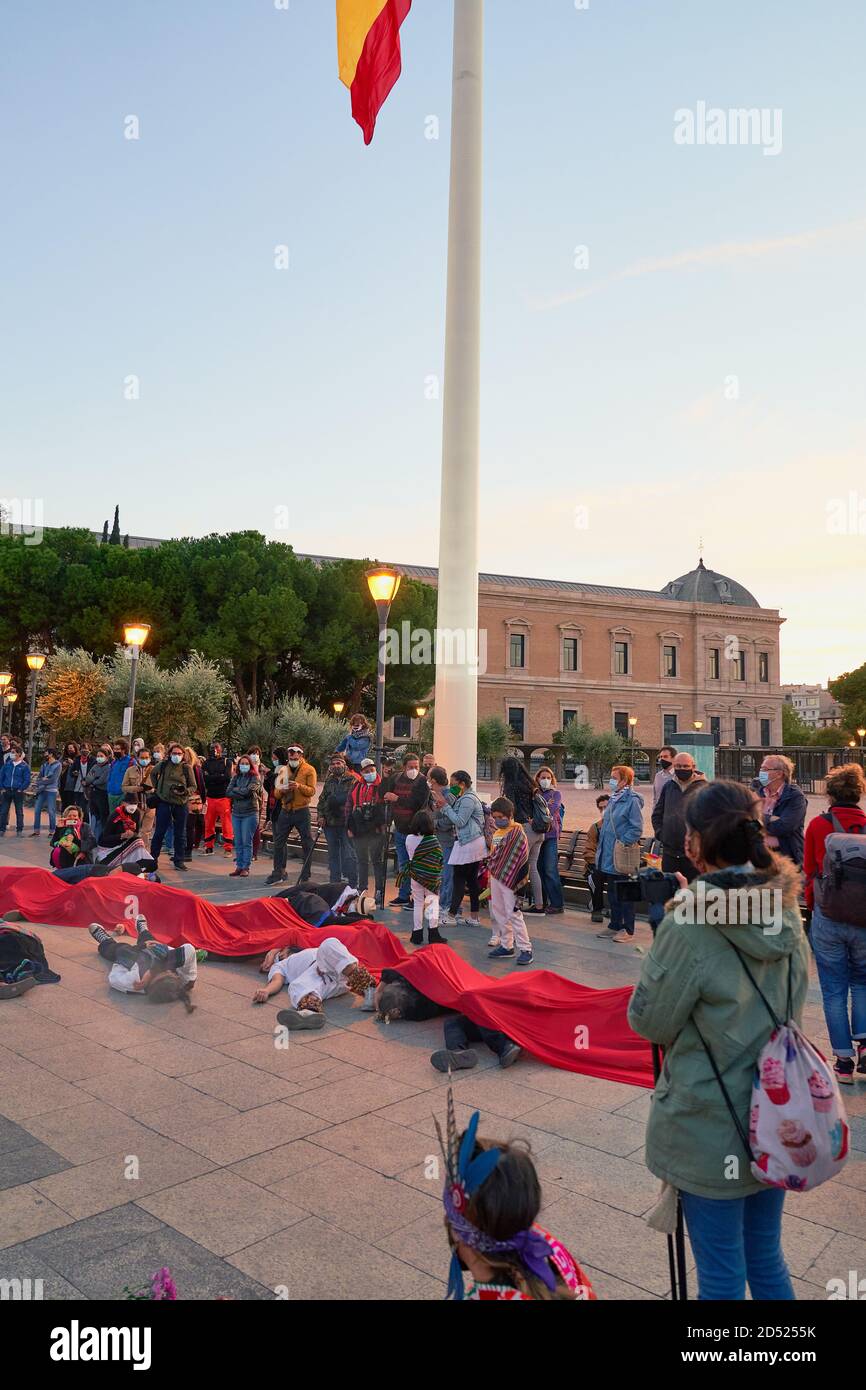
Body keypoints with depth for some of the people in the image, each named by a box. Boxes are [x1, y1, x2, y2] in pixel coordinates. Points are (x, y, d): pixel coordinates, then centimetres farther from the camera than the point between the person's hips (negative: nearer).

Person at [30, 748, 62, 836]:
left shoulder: (58, 765, -6)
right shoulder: (44, 765, 13)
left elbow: (53, 779, -13)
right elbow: (38, 778, 9)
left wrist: (42, 781, -6)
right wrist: (43, 779, -12)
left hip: (51, 791, -6)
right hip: (42, 790, 6)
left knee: (51, 812, -2)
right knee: (37, 810, 4)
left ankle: (52, 831, 7)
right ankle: (36, 831, 11)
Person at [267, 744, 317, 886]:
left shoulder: (309, 770, -3)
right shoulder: (283, 770, 11)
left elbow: (312, 790, -11)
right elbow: (276, 793, 10)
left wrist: (299, 786, -27)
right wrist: (281, 790, -13)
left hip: (301, 812, -4)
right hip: (285, 811, 4)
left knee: (307, 844, 0)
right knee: (278, 842, 8)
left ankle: (305, 876, 10)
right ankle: (278, 873, 20)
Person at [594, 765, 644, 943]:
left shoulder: (632, 800, -14)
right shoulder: (613, 799, 12)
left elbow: (637, 828, -17)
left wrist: (623, 844, -19)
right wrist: (601, 847, 15)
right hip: (608, 856, 9)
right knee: (612, 892, 15)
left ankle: (627, 929, 9)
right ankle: (615, 925, 25)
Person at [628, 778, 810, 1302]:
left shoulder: (688, 927, -25)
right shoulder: (785, 910, -4)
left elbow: (649, 1023, -13)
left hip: (711, 1130, -6)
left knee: (722, 1274, 12)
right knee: (767, 1258, 23)